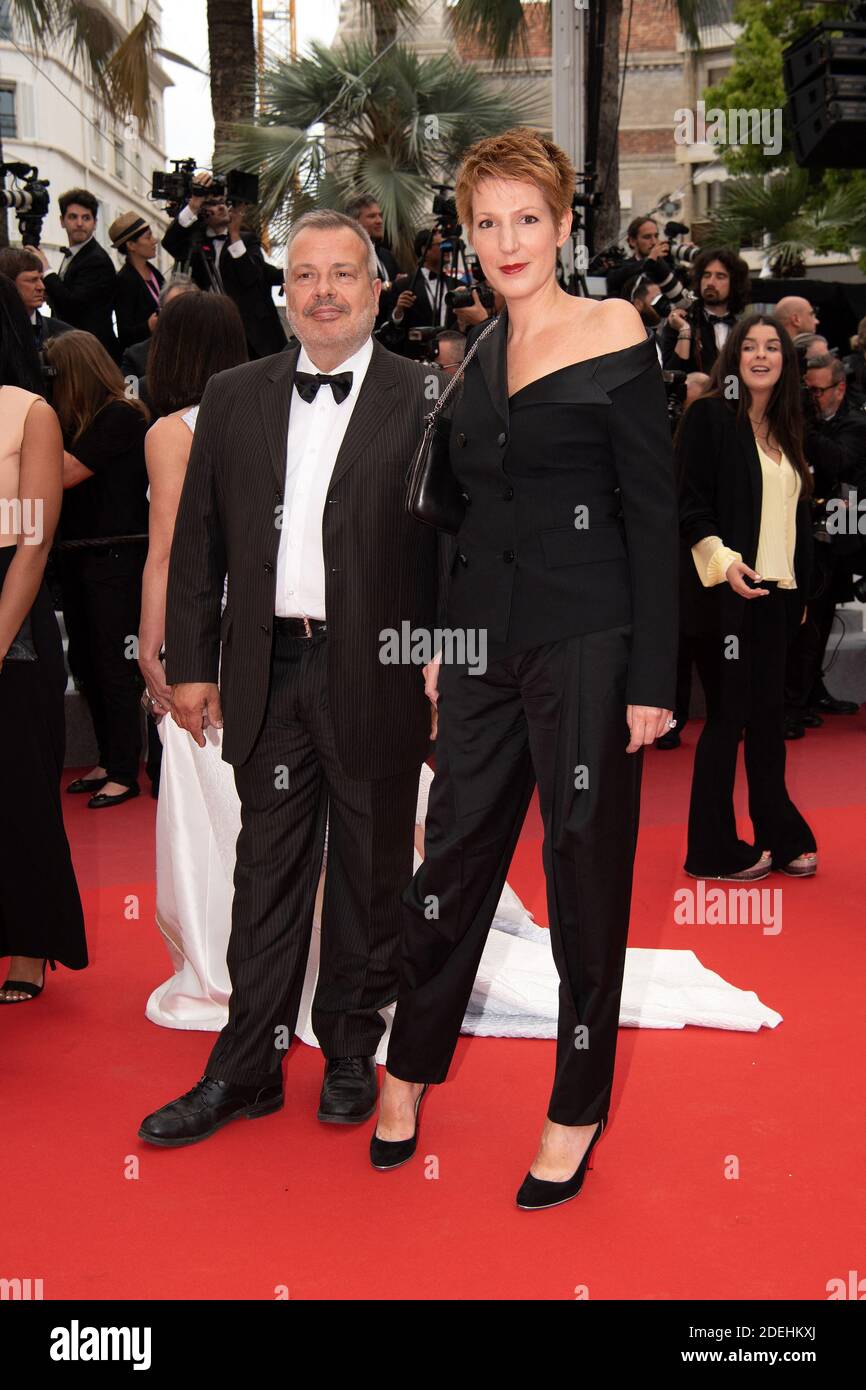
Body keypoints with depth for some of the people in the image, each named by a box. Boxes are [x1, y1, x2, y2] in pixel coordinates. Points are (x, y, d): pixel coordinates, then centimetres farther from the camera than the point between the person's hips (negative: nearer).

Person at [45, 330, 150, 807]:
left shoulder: (122, 415, -12)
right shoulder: (78, 418, 13)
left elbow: (67, 473, -18)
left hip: (116, 557, -9)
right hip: (79, 556, 9)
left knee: (115, 665, -2)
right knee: (86, 664, 14)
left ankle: (124, 772, 7)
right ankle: (107, 760, 25)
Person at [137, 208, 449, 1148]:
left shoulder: (425, 399, -2)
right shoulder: (234, 398, 9)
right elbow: (198, 541, 10)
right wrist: (190, 662, 5)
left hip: (375, 676, -3)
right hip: (269, 672, 3)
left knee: (370, 872, 10)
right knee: (267, 872, 10)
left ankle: (351, 1051, 27)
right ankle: (247, 1067, 20)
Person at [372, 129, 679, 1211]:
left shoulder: (614, 333, -5)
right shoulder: (480, 355, 13)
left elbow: (653, 513, -9)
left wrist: (652, 676, -13)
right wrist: (442, 643, 16)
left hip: (586, 643, -5)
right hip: (487, 641, 6)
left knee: (584, 870, 5)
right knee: (453, 856, 11)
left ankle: (577, 1112, 21)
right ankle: (408, 1067, 29)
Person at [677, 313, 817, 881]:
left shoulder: (785, 431, 16)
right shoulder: (709, 416, -4)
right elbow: (690, 503, -11)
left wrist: (800, 591, 17)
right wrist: (722, 560, -23)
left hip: (776, 595, 6)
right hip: (728, 593, -6)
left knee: (769, 716, 11)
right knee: (728, 717, -1)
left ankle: (780, 835, 21)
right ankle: (714, 850, 9)